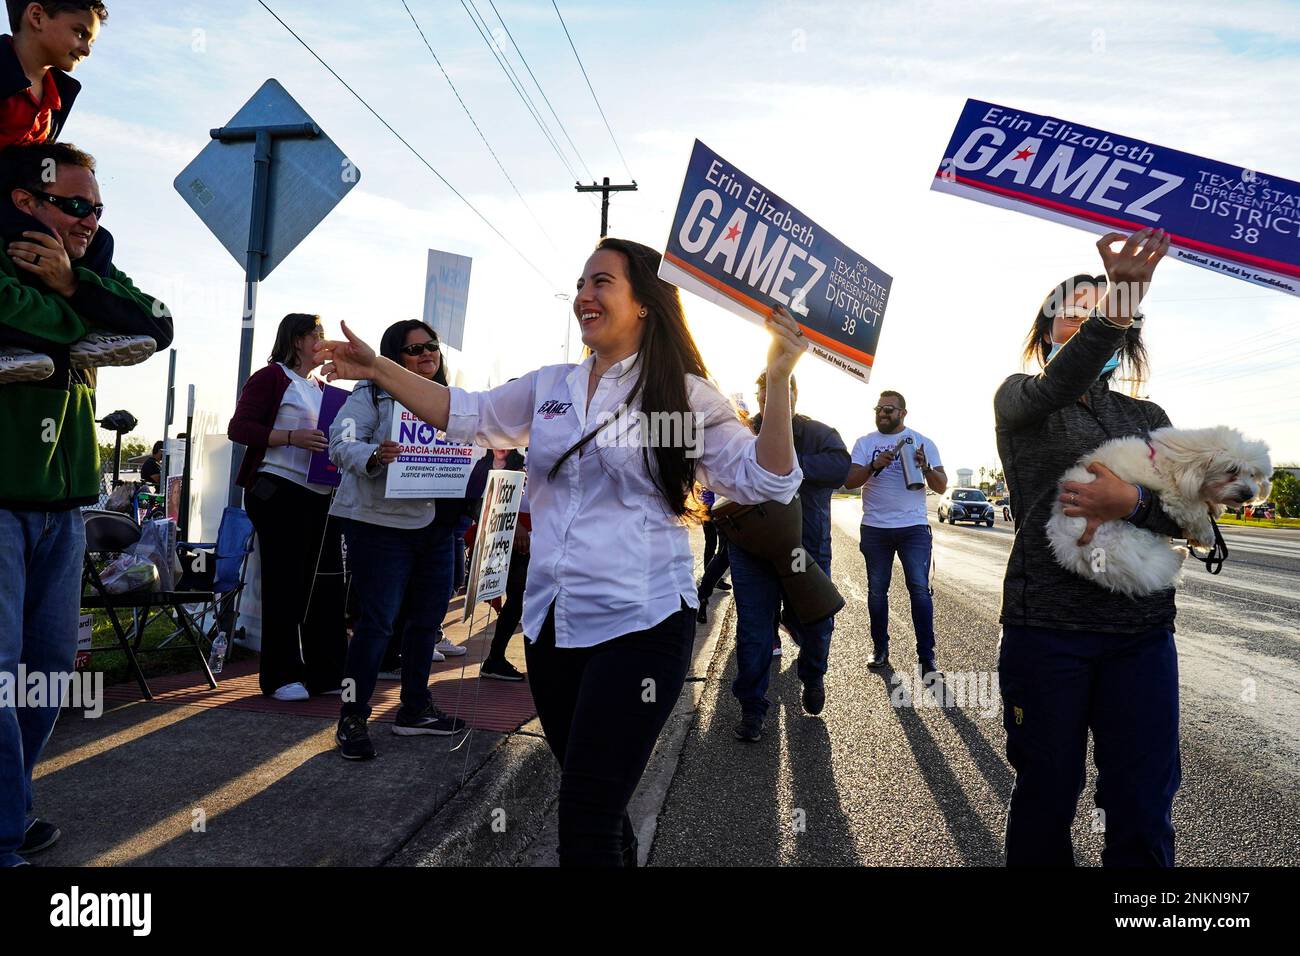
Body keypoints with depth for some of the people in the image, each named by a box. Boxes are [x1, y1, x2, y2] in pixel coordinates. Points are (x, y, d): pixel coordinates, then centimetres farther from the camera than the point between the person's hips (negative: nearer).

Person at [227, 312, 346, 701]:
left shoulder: (321, 387, 21)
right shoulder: (271, 377, -2)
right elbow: (239, 428, -9)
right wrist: (292, 437, -20)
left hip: (321, 495, 8)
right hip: (280, 492, -8)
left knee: (326, 581, 8)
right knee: (285, 583, -3)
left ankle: (326, 672, 17)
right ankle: (281, 676, 6)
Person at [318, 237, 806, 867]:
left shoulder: (684, 395, -5)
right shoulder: (550, 387, 10)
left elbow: (763, 482, -10)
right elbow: (466, 414, 18)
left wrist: (778, 379, -19)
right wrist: (378, 370, 14)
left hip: (639, 627, -5)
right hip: (551, 625, 6)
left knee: (585, 818, -7)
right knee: (596, 803, 20)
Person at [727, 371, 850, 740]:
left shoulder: (818, 433, 1)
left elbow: (840, 465, -17)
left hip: (808, 548, 0)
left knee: (816, 623, 10)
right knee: (753, 629, 1)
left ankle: (812, 677, 43)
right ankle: (752, 708, 17)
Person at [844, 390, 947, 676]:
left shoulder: (922, 442, 5)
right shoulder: (865, 443, 6)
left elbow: (942, 487, 2)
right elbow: (849, 481, -6)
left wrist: (926, 467, -17)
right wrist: (875, 465, -21)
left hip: (914, 528, -1)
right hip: (875, 529, 1)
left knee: (920, 589, -6)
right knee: (877, 591, 8)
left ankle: (926, 656, 0)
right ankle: (880, 649, 20)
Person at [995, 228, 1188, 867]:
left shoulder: (1148, 418, 15)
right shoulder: (1018, 399, 4)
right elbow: (1056, 387, -21)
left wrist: (1132, 502, -18)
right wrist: (1118, 303, -36)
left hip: (1143, 631, 4)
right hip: (1046, 626, -3)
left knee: (1143, 814, 6)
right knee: (1046, 800, 8)